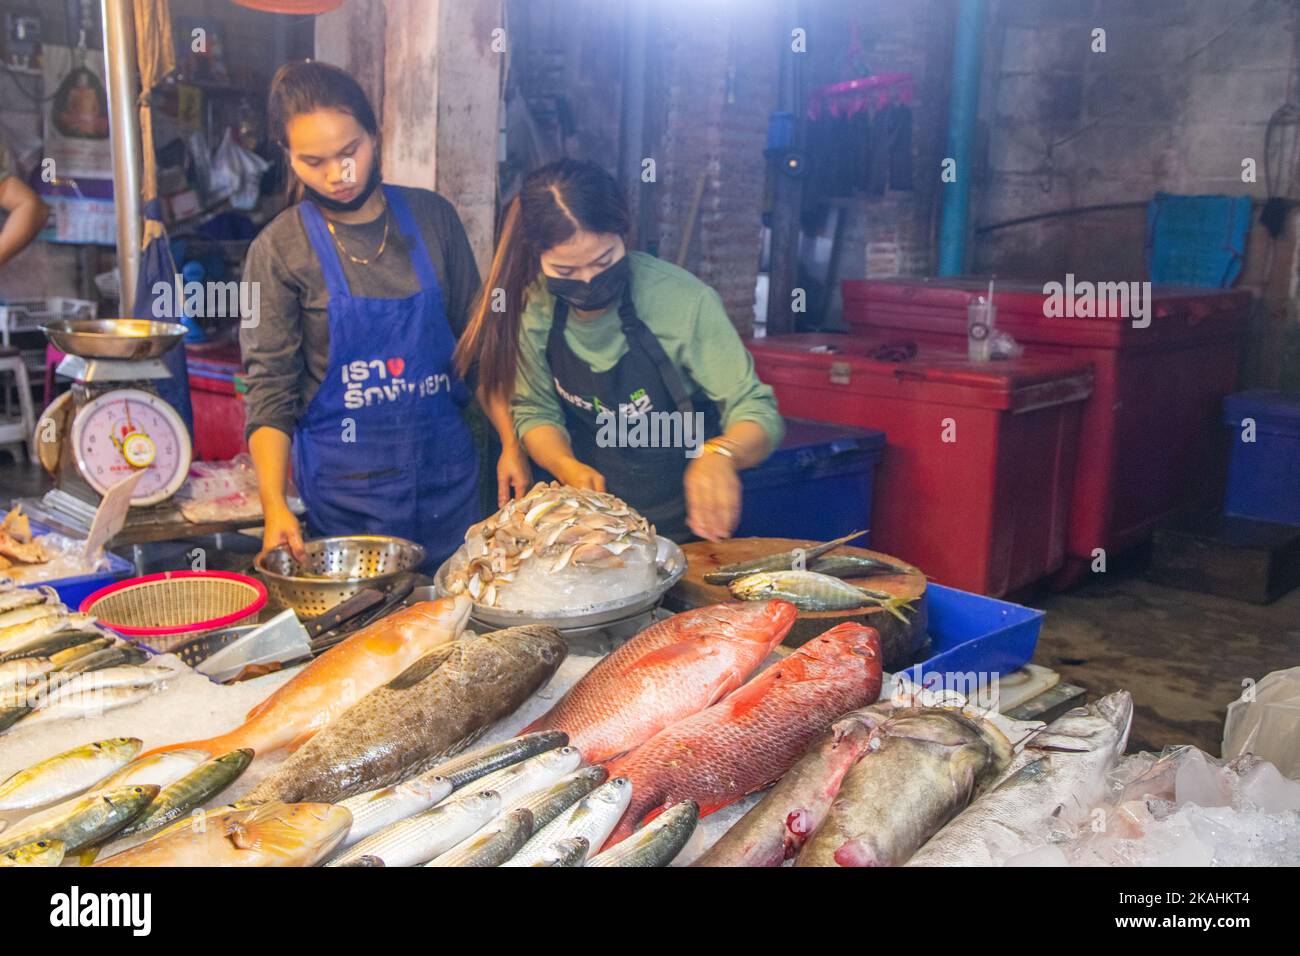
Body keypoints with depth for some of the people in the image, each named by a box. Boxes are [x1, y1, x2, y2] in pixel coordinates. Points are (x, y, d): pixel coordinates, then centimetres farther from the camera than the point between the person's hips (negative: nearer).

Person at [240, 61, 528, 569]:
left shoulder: (431, 216, 2)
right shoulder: (278, 249, -6)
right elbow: (271, 388, -8)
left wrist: (511, 443, 4)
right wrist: (274, 504, -20)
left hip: (448, 470, 3)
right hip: (345, 484, -2)